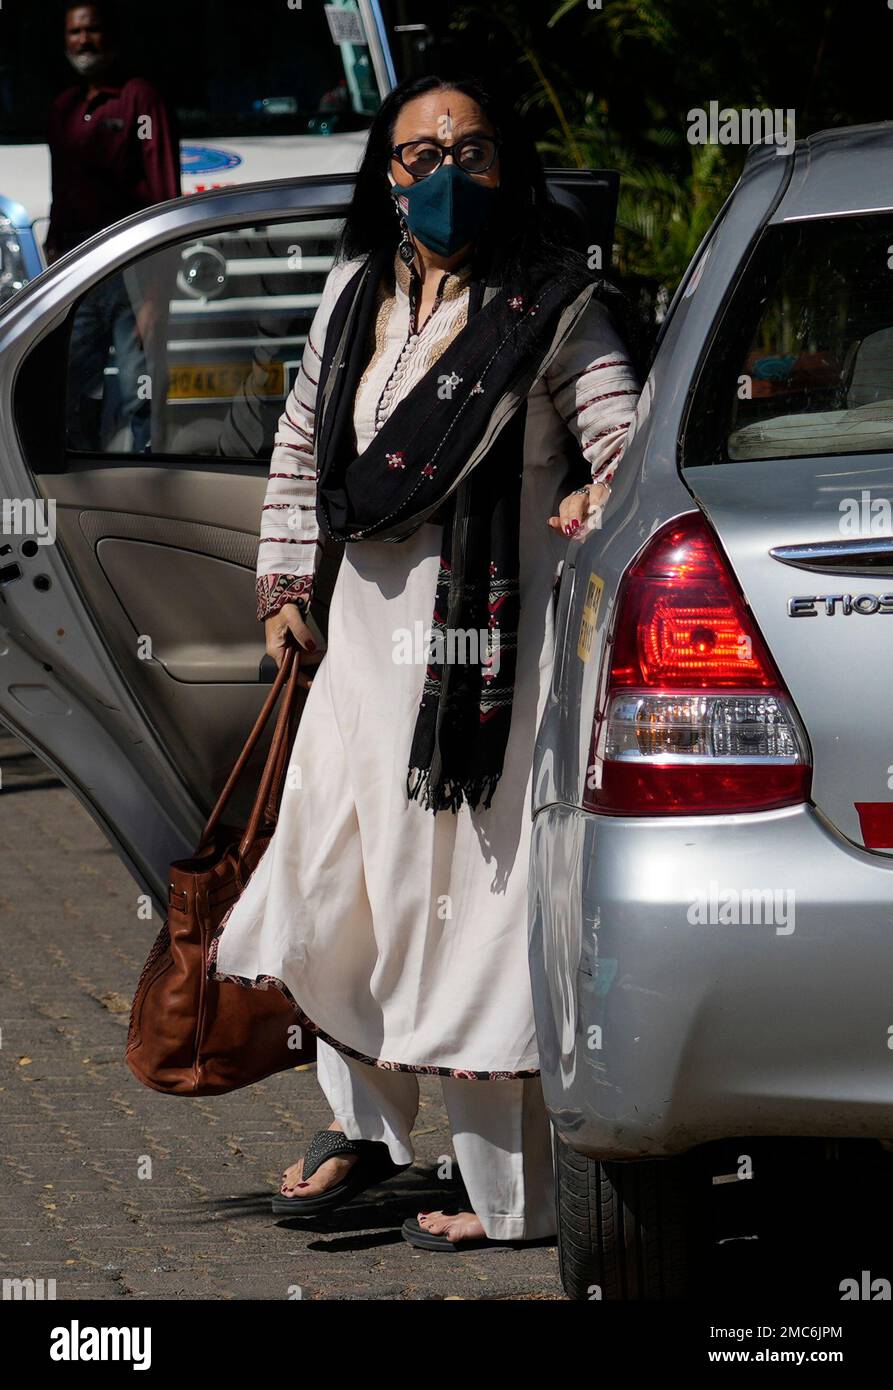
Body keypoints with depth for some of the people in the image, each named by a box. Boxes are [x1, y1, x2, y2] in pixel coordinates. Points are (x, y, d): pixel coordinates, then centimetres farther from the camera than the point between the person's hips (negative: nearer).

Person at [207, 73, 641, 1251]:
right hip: (370, 626, 6)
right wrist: (285, 585, 20)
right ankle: (365, 1122, 27)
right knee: (329, 872, 8)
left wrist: (603, 505, -32)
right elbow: (301, 445, 23)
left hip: (490, 636, -6)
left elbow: (626, 436, -11)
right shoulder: (356, 296, 11)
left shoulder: (552, 308, -6)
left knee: (473, 888, -6)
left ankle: (511, 1192, 1)